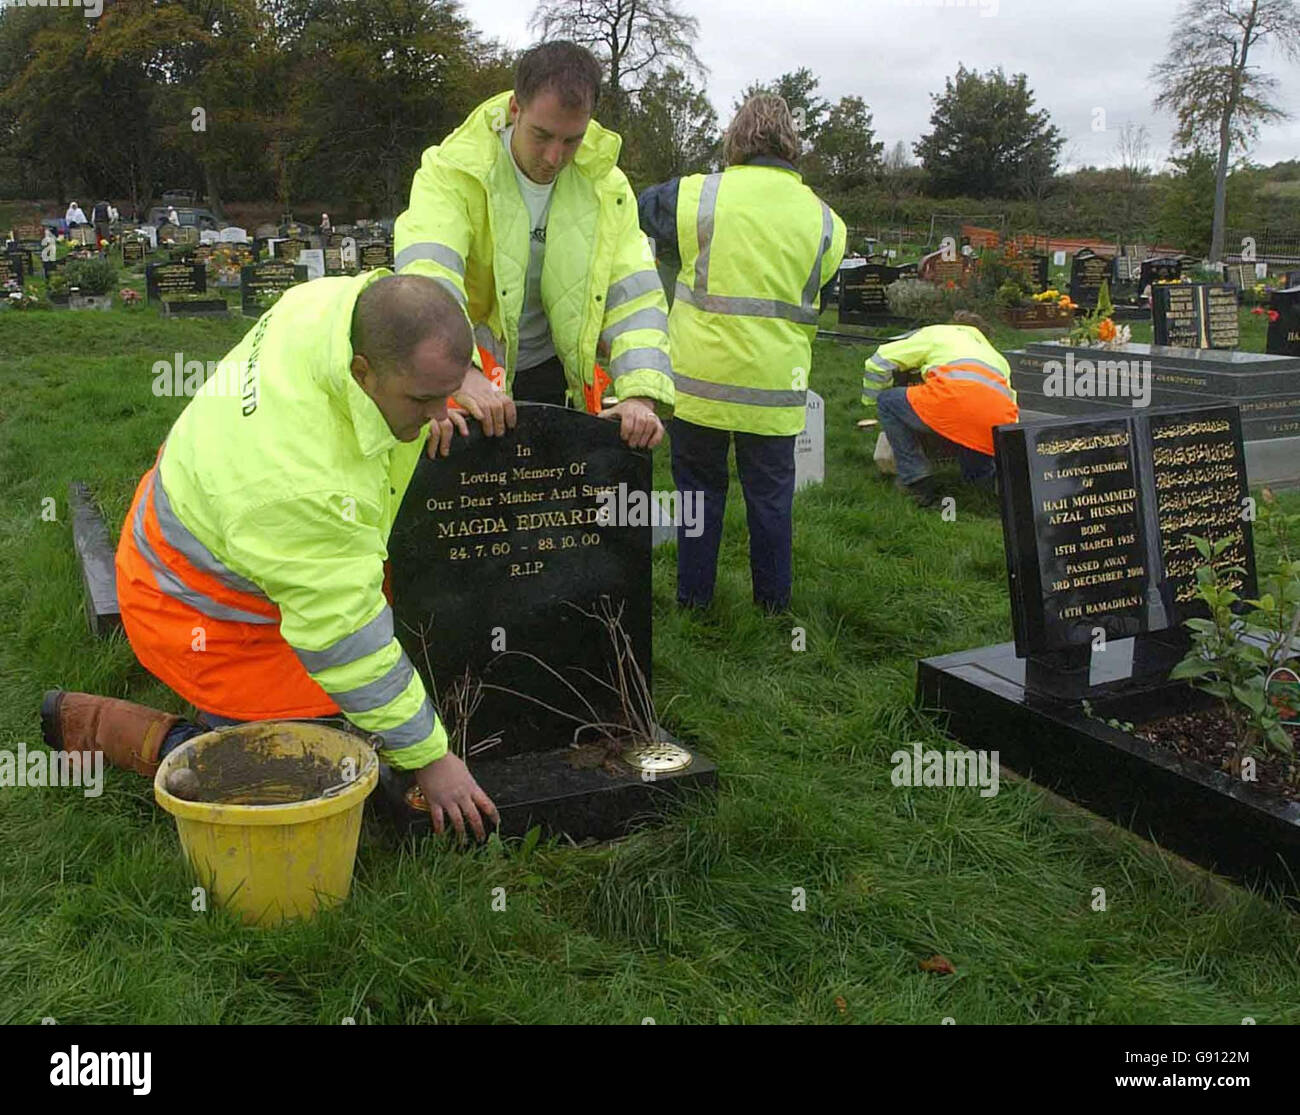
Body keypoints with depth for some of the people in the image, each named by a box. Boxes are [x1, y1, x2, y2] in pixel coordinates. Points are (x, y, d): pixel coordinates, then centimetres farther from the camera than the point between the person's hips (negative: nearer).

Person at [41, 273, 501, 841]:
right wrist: (427, 757, -20)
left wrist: (435, 398, -11)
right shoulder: (304, 484, -42)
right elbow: (346, 639, -31)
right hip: (201, 610, -8)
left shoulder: (354, 297, -20)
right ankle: (89, 725, 6)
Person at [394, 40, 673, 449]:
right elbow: (426, 271, -29)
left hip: (555, 379, 3)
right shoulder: (454, 170, -13)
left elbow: (633, 296, -7)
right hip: (465, 383, -3)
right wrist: (459, 373, -46)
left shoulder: (605, 186, -1)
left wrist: (641, 395, -23)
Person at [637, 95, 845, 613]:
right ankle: (773, 599, 24)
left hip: (703, 376, -1)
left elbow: (646, 207, 12)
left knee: (700, 485, 14)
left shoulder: (698, 195, -7)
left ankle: (694, 594, 22)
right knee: (771, 493, 14)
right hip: (776, 383, 1)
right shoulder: (822, 220, 1)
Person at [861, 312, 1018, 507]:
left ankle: (916, 482, 11)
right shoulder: (997, 356, 43)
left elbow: (879, 363, 26)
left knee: (887, 401, 19)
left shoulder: (937, 333, 32)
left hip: (956, 398, -5)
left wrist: (871, 402, 42)